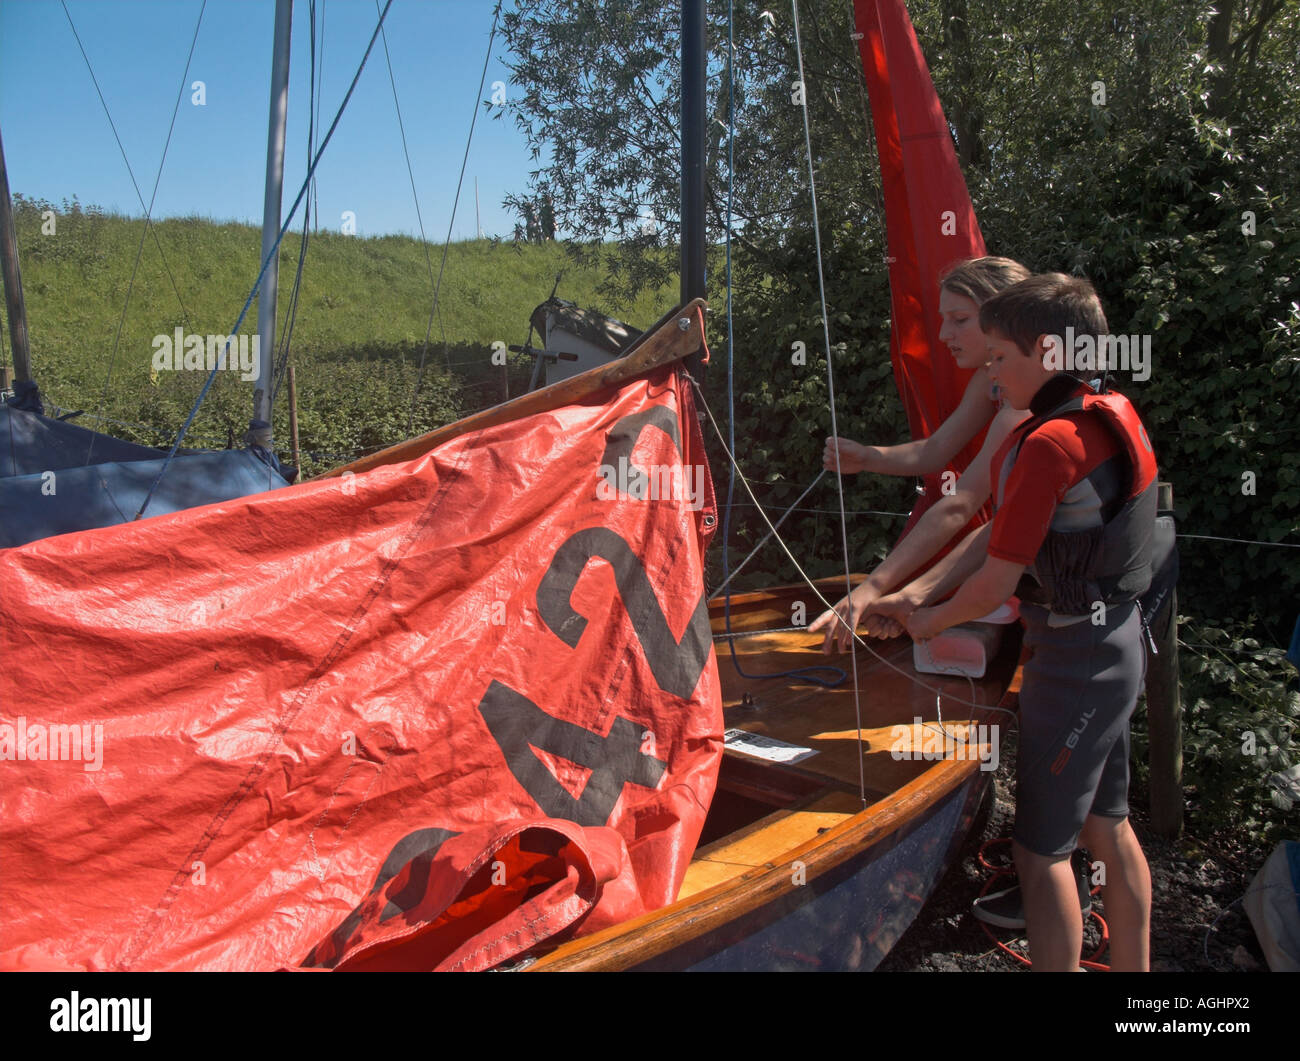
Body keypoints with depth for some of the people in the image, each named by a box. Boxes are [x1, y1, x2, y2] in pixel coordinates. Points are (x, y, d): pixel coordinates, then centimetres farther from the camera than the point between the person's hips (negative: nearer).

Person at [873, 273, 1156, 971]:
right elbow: (993, 532, 7)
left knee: (1039, 848, 2)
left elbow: (995, 583, -19)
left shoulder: (1050, 443, -23)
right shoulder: (1109, 417, 7)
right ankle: (1131, 968, 37)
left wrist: (932, 621, 1)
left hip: (1074, 661, -10)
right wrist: (914, 593, 4)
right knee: (1107, 825, 21)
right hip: (1118, 648, 10)